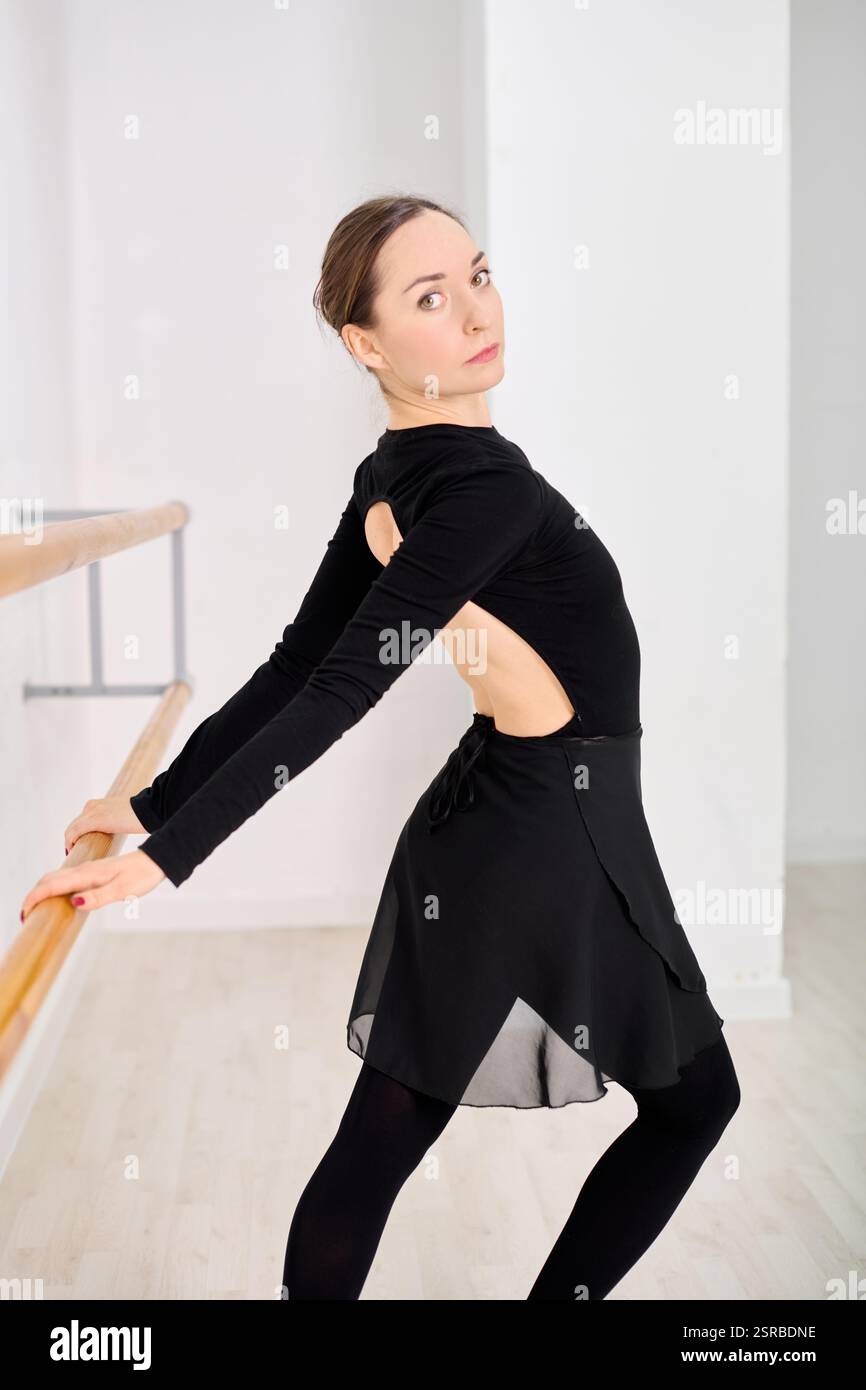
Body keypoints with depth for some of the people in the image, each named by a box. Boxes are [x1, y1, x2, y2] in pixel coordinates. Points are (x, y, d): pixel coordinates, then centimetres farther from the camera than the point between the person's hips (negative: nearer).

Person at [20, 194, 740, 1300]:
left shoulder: (387, 483, 3)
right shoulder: (487, 484, -24)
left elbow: (292, 671, 3)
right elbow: (337, 692, -27)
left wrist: (162, 803, 10)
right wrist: (169, 854, -26)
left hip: (483, 828, 8)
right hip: (559, 843, -8)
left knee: (381, 1142, 12)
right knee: (694, 1098, 16)